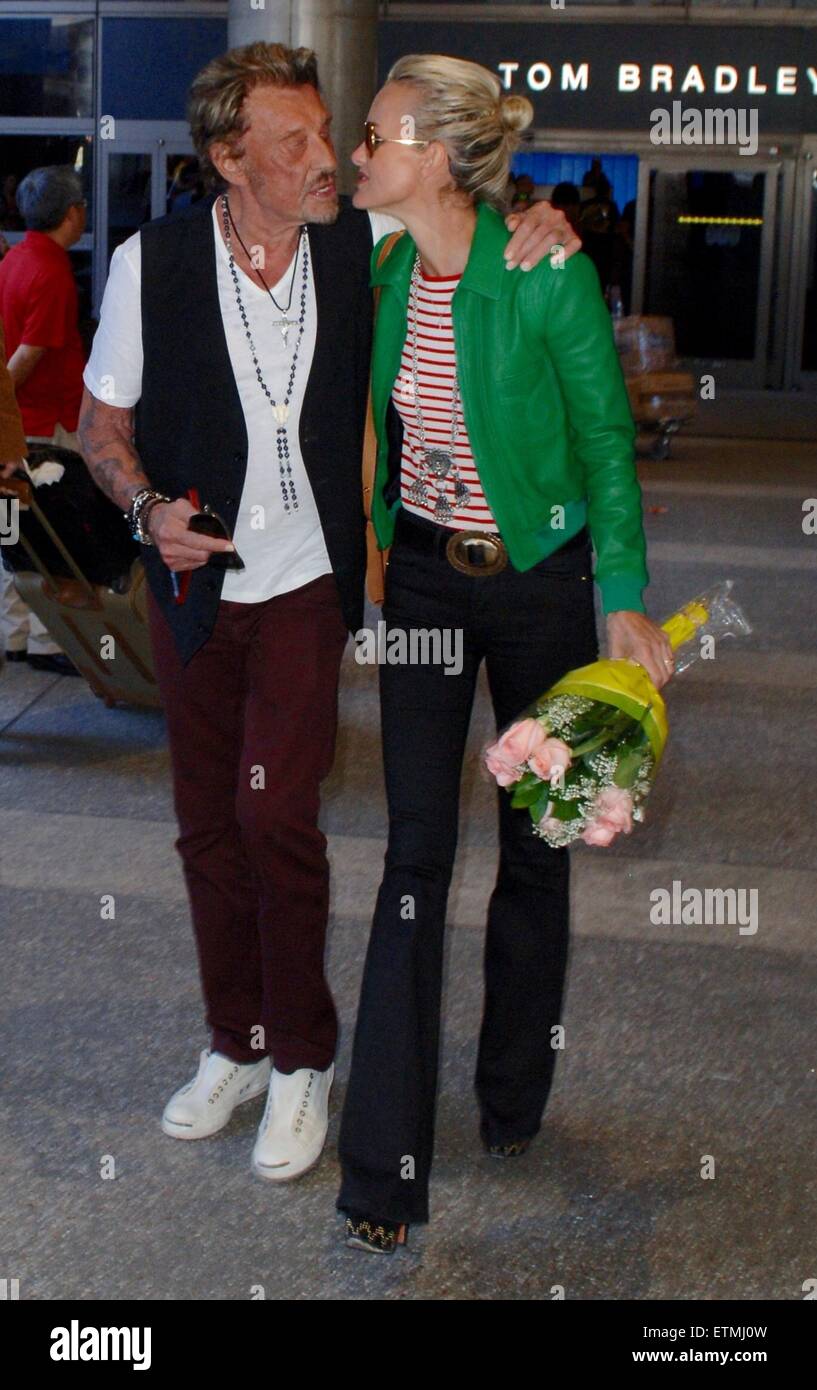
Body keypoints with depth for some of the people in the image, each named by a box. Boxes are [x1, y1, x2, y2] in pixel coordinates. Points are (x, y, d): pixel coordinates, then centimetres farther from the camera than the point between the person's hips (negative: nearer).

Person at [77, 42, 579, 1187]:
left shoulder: (363, 244, -7)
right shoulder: (151, 263, -9)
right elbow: (103, 421, 2)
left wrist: (536, 223, -10)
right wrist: (150, 507, -17)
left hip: (305, 585, -1)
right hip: (193, 585, 2)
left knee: (276, 813, -12)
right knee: (208, 824, 11)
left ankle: (301, 1058, 9)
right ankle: (236, 1042, 30)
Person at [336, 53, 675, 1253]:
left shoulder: (549, 277, -18)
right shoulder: (385, 271, -3)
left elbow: (606, 442, -10)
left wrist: (625, 600, -11)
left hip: (539, 580, -3)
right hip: (422, 578, 3)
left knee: (536, 843, 11)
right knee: (416, 854, -1)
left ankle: (513, 1097, 33)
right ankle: (386, 1166, 3)